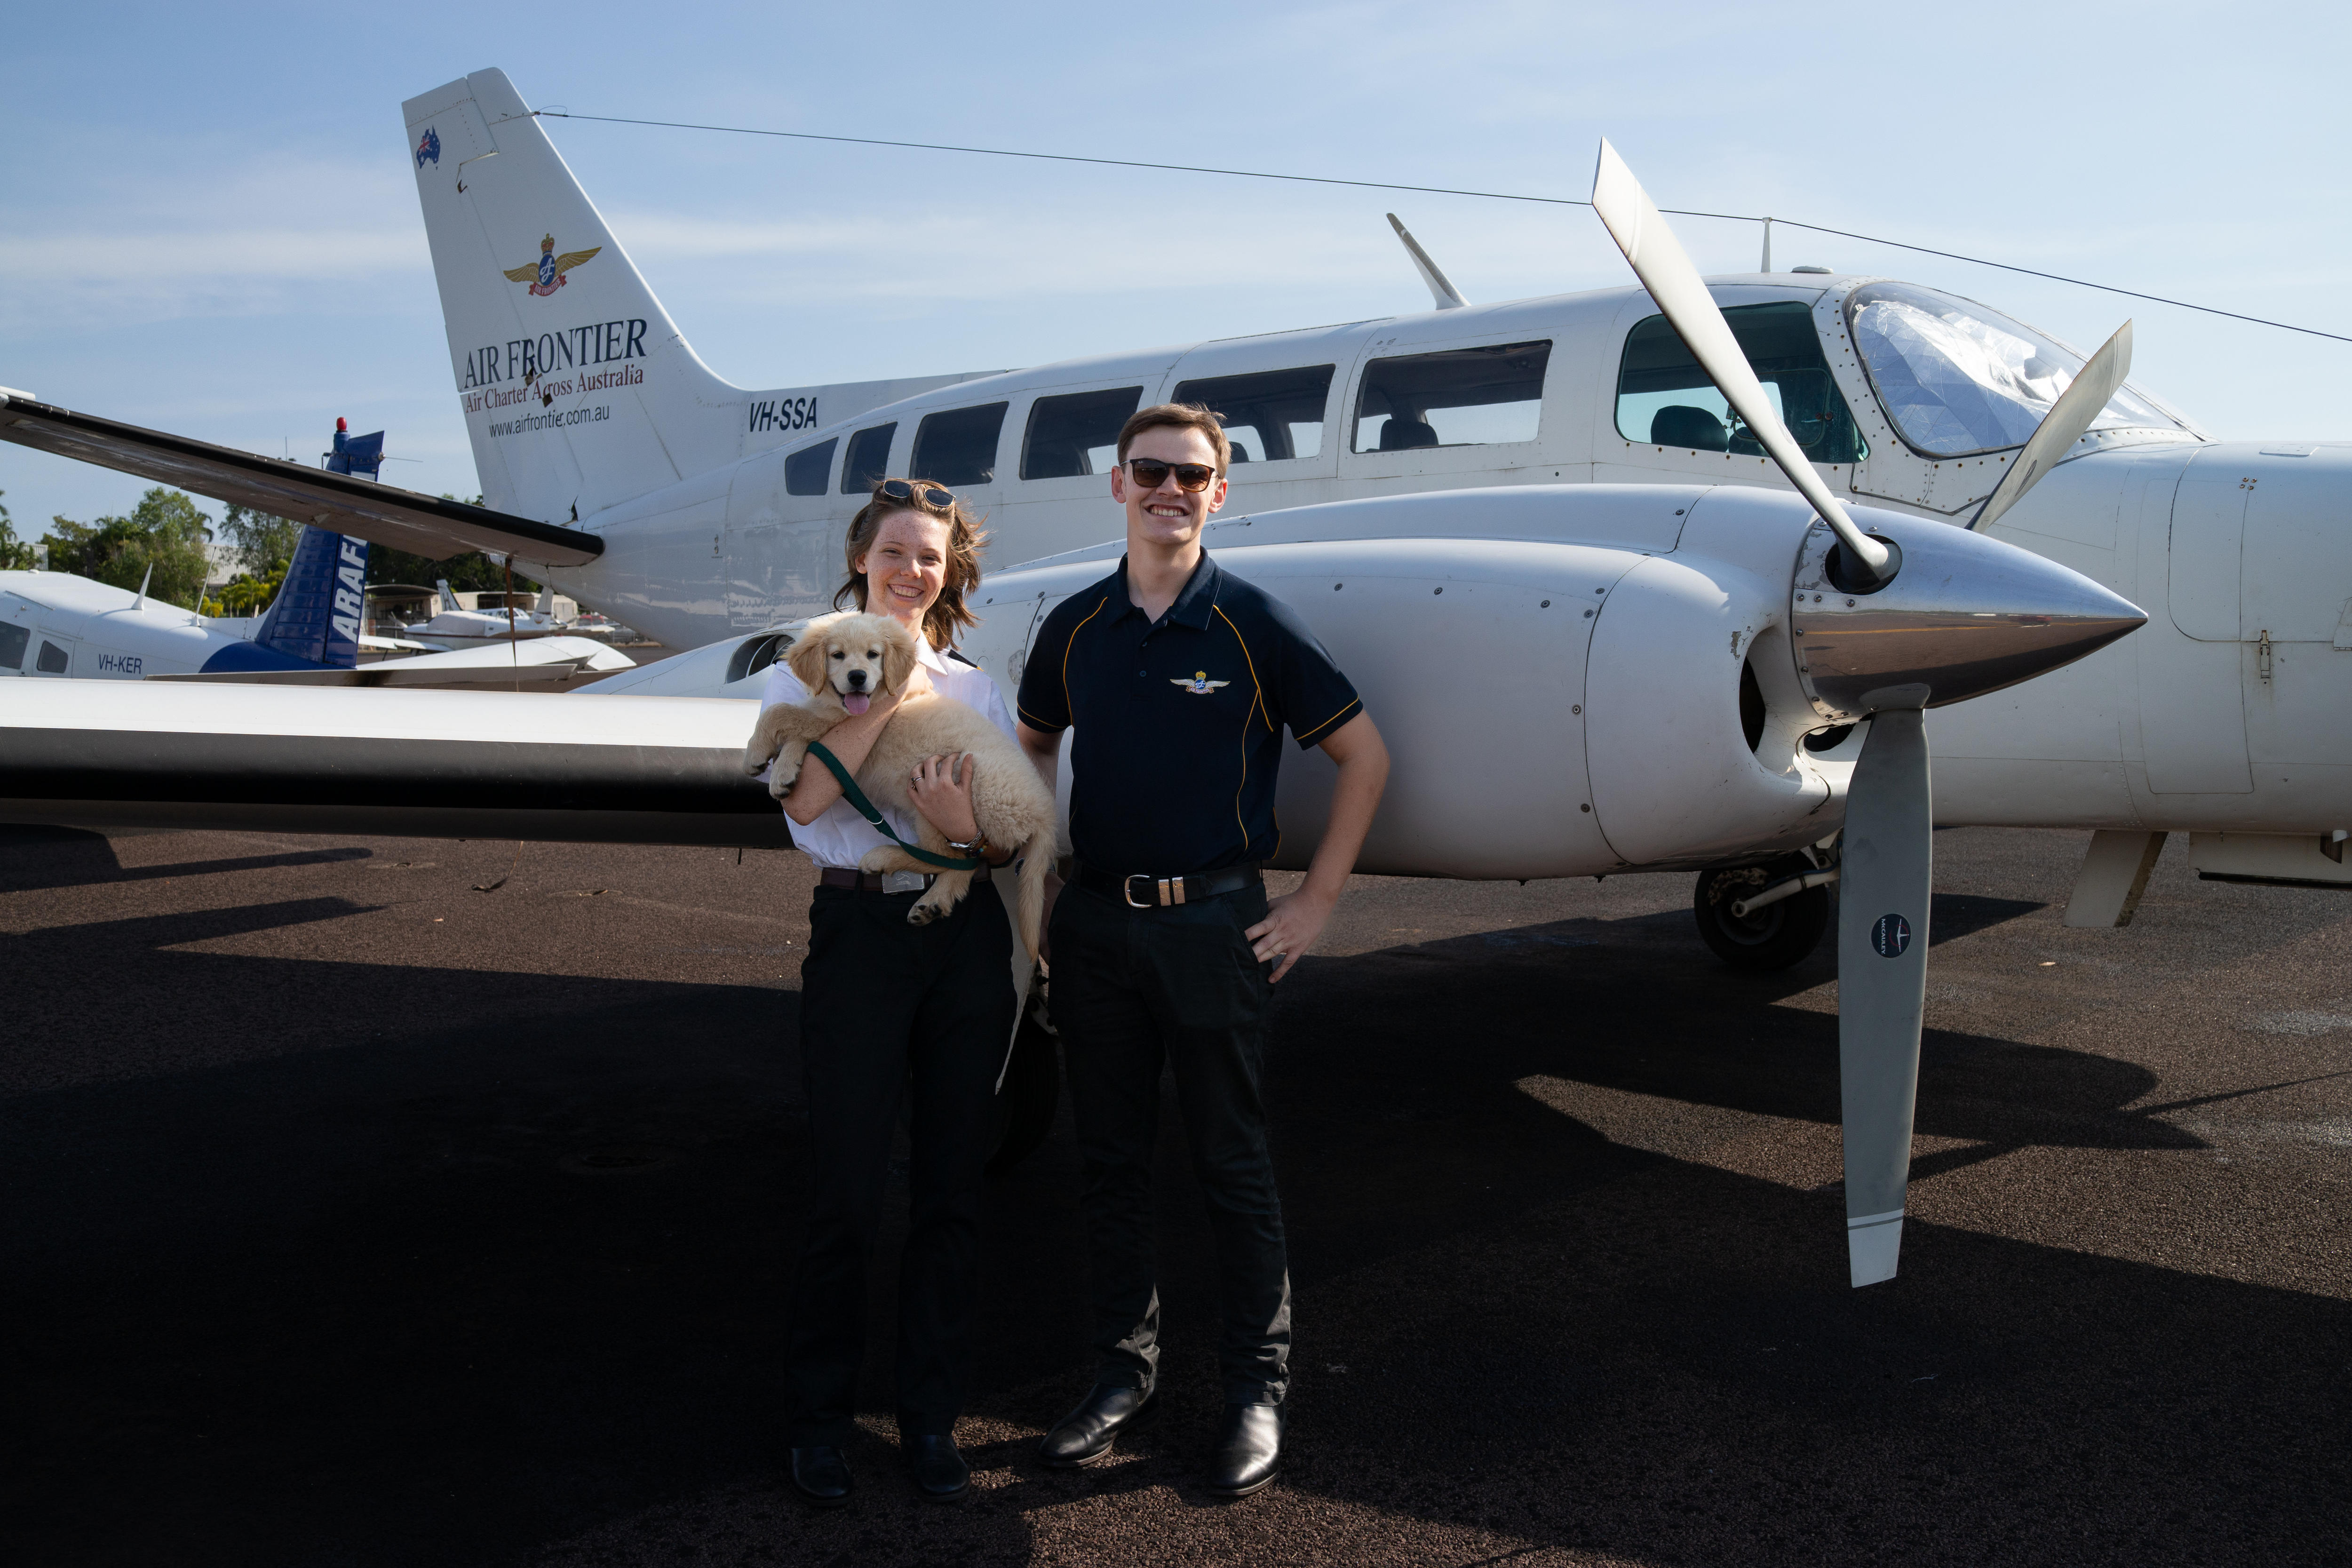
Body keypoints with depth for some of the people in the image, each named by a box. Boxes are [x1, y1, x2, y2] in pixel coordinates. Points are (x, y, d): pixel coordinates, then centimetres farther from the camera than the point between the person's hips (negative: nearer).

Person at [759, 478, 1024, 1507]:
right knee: (846, 1190, 1)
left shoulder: (975, 688, 13)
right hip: (859, 931, -3)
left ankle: (931, 1414, 22)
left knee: (952, 1184, 8)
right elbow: (806, 797, -13)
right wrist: (889, 695, -13)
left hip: (968, 935, 3)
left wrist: (966, 825, -13)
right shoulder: (807, 672, 6)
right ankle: (820, 1417, 19)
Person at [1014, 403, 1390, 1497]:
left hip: (1210, 924, -4)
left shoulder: (1255, 625, -6)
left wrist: (1318, 898, -4)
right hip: (1094, 923, 4)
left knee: (1233, 1167, 4)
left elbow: (1364, 755, -2)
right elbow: (1030, 747, 22)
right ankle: (1125, 1367, 27)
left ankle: (1256, 1389, 18)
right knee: (1108, 1159, 12)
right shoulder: (1075, 627, 6)